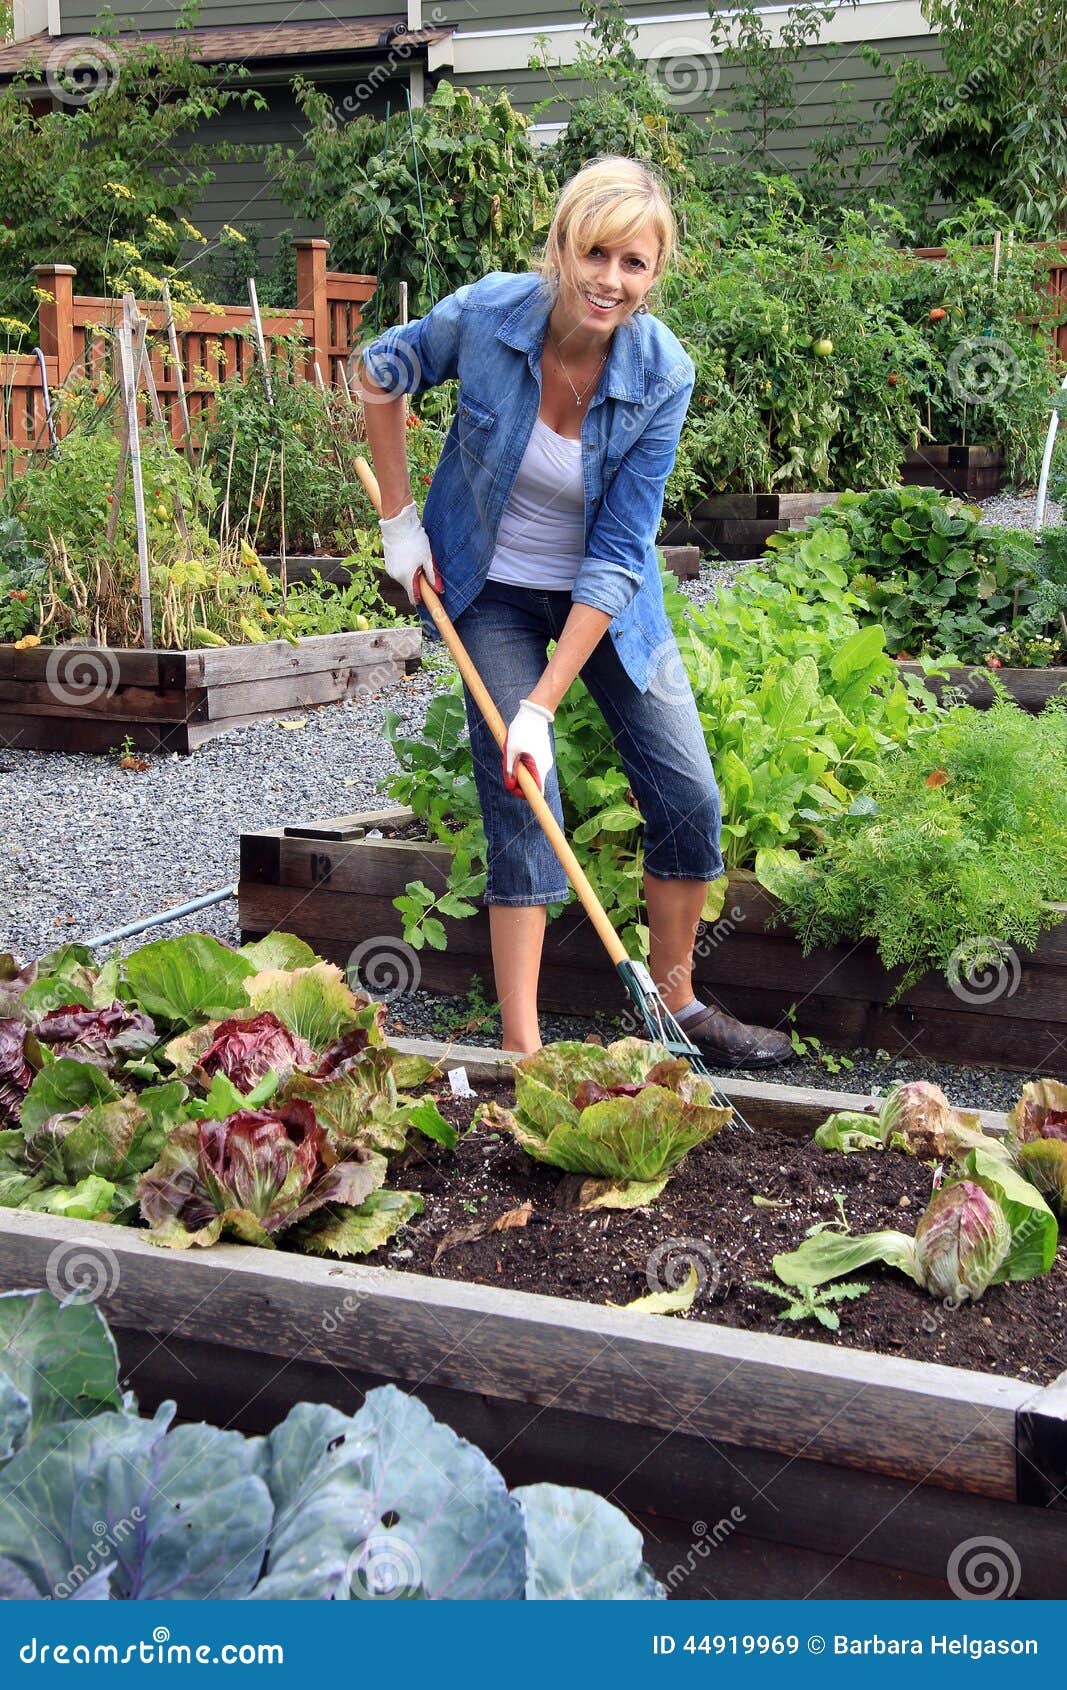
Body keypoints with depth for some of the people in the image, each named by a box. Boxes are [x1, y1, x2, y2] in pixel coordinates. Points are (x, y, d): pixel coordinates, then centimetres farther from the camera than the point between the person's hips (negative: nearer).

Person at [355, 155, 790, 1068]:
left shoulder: (663, 373, -23)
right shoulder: (488, 313, -24)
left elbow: (617, 557, -22)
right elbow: (381, 373, -1)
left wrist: (542, 705, -26)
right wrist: (399, 519, -4)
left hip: (606, 597, 2)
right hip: (492, 588, -2)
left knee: (690, 795, 0)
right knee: (520, 805, -10)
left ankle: (676, 1002, 22)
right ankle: (522, 1050, -4)